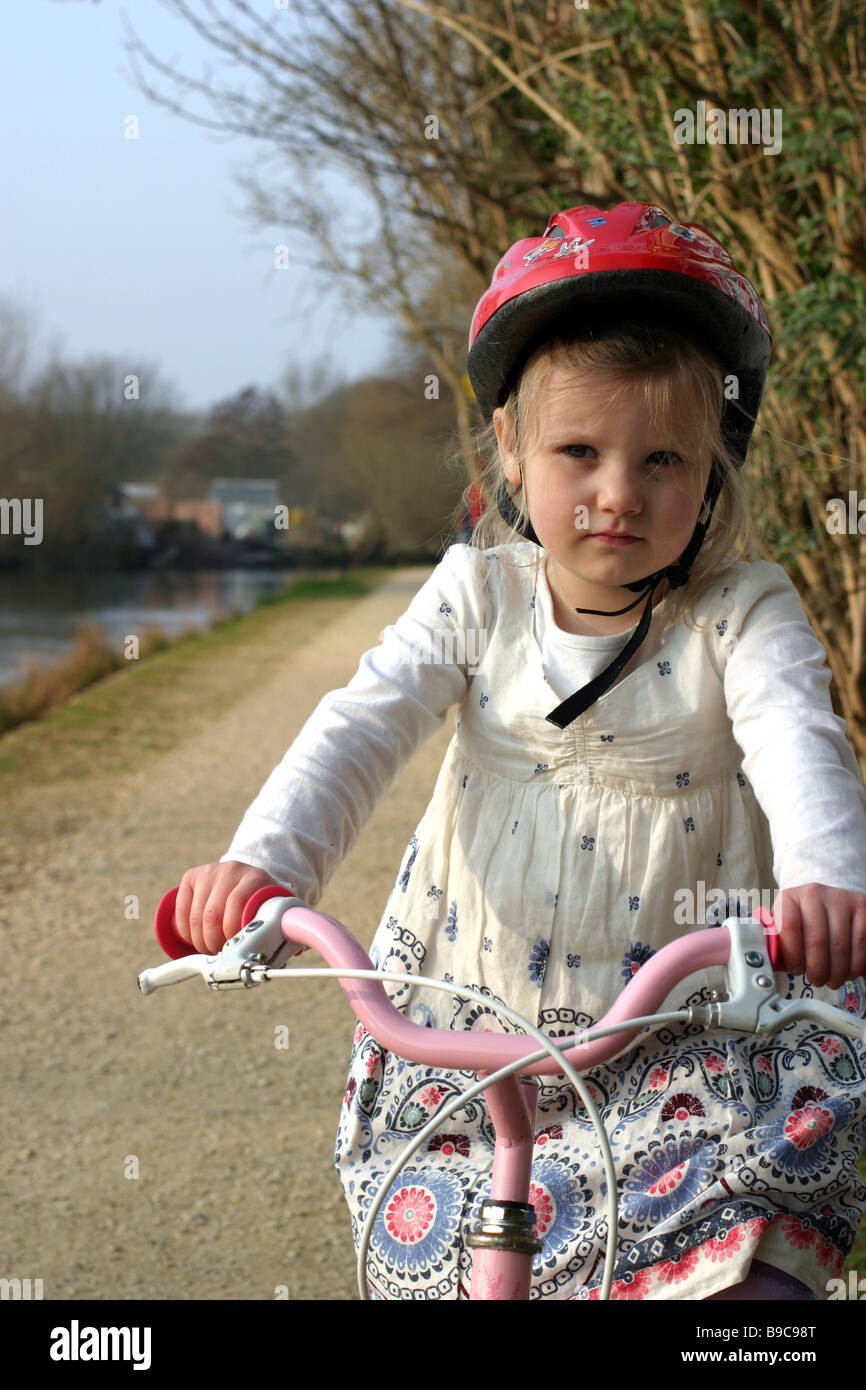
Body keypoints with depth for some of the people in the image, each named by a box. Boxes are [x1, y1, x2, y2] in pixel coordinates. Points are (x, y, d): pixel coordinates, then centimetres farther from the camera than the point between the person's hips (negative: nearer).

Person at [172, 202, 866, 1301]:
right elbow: (361, 725, -12)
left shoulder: (741, 612, -8)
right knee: (436, 1250, 3)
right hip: (468, 1014, 2)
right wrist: (264, 860, -31)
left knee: (742, 1250, -20)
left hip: (690, 1030, -2)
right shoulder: (478, 593, -1)